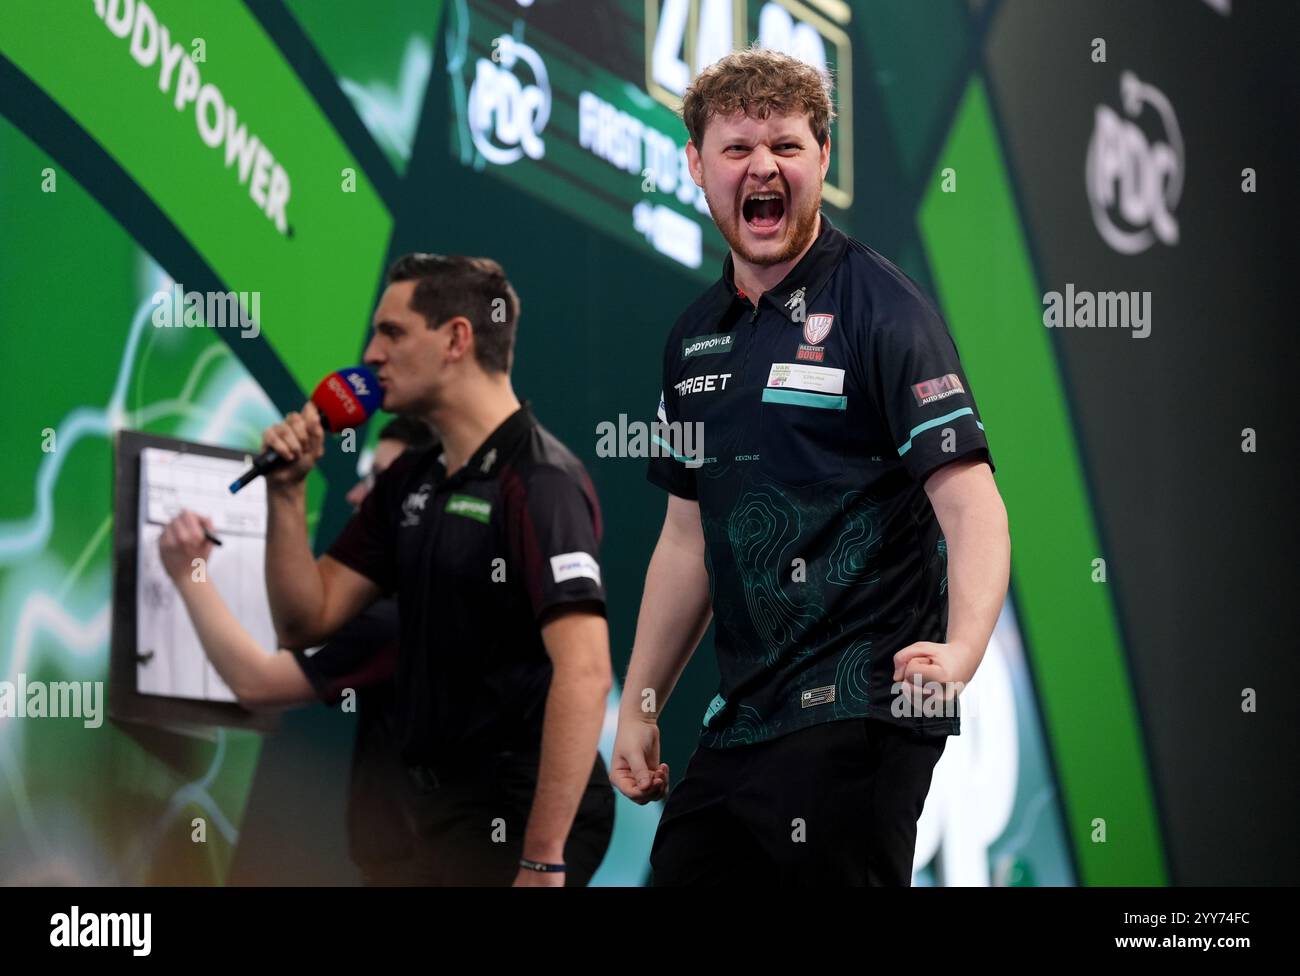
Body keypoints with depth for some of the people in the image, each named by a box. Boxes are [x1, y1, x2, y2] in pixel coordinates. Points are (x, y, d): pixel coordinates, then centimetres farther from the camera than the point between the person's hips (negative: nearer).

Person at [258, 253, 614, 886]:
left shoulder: (539, 482, -17)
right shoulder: (410, 482, 11)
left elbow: (584, 674, -26)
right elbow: (307, 620, 14)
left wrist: (543, 862, -29)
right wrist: (286, 491, 0)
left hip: (520, 815, -9)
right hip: (442, 809, 9)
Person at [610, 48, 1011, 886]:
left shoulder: (880, 307, -8)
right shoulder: (696, 337, 13)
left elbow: (971, 502, -17)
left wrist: (960, 648, -34)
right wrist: (639, 708, 19)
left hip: (858, 719, -7)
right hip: (742, 723, 7)